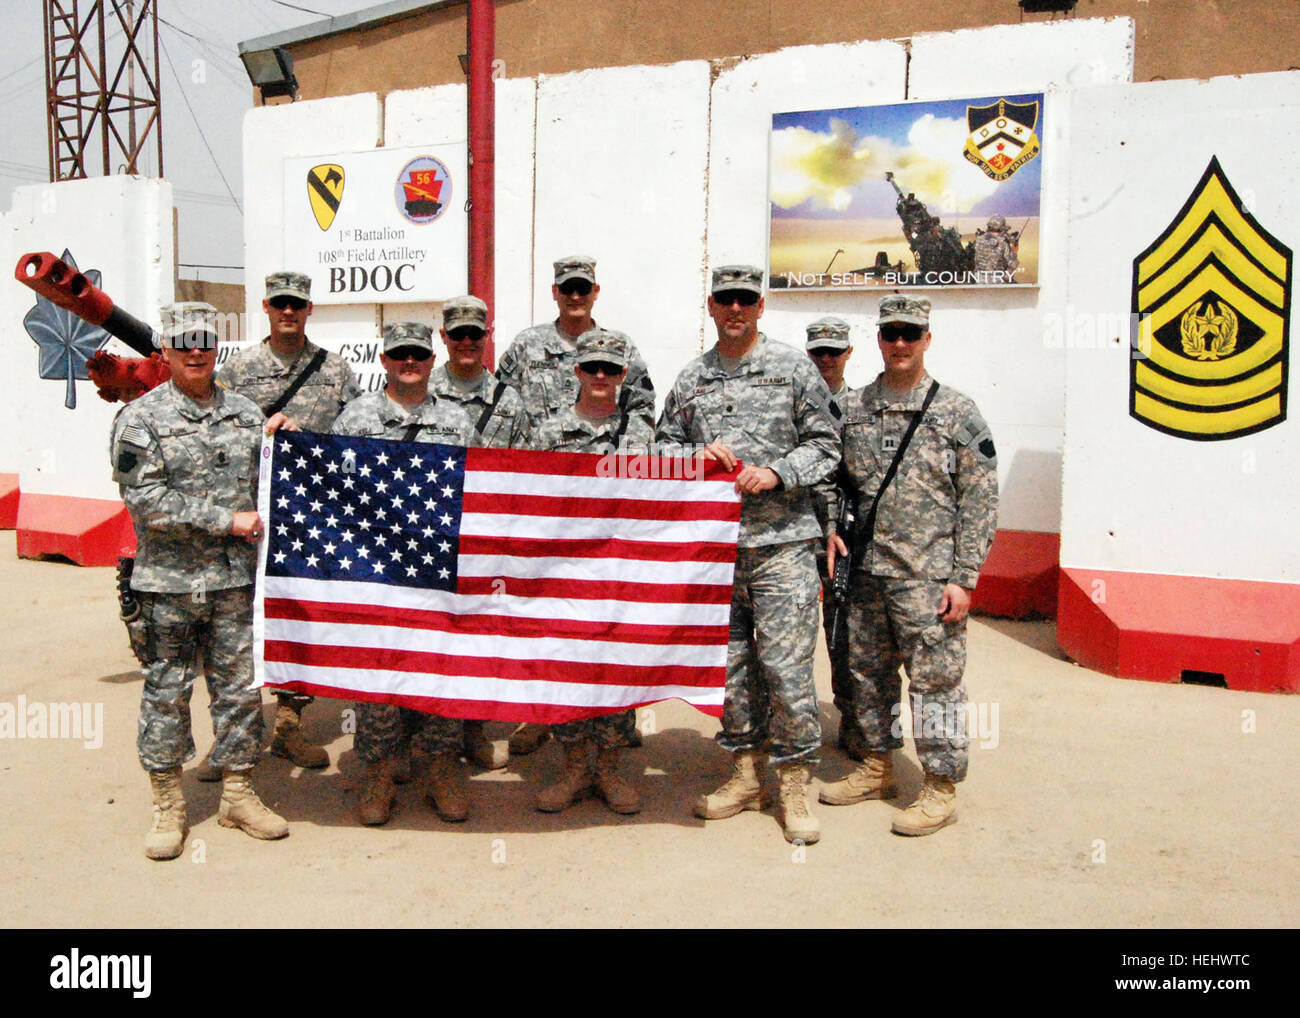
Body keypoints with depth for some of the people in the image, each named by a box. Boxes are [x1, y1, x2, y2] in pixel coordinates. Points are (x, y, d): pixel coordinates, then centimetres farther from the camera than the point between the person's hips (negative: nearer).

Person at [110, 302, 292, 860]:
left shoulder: (245, 412, 10)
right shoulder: (141, 417, -3)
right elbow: (145, 500, -12)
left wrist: (271, 443, -2)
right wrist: (227, 521, -14)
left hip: (236, 580, 3)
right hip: (169, 582, -3)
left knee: (240, 686, 9)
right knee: (166, 691, 6)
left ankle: (238, 793, 23)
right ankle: (168, 805, 20)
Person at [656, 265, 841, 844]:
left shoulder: (793, 367, 4)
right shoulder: (691, 380, 13)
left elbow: (825, 444, 3)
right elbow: (664, 447, 18)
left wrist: (777, 473, -13)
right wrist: (699, 456, -4)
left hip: (781, 541, -3)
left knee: (786, 664, -5)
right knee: (728, 661, 10)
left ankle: (795, 784, 8)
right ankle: (745, 774, 23)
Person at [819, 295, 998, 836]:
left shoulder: (957, 411, -4)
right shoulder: (852, 408, 8)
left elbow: (980, 500, -5)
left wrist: (963, 578, -10)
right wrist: (831, 530, 1)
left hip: (927, 576, -5)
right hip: (866, 571, 5)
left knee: (935, 679, 1)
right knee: (868, 672, 14)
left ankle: (941, 787, 14)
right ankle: (878, 768, 31)